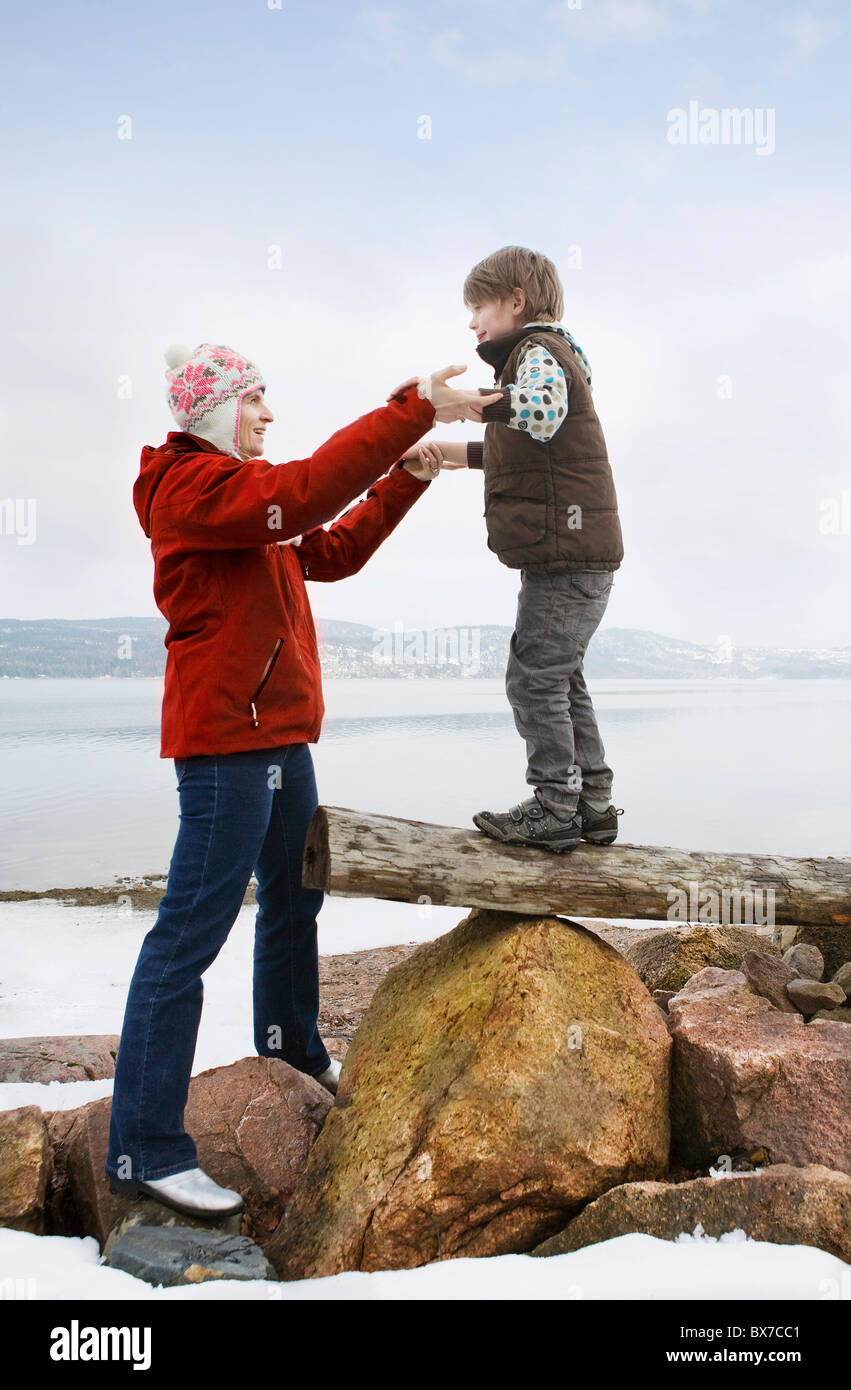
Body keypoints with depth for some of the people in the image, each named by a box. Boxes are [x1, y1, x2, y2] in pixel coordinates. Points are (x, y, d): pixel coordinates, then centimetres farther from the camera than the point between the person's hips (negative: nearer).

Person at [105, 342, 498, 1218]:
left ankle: (293, 1045, 42)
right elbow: (307, 491, -27)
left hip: (278, 735, 11)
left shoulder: (238, 488, 21)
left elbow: (332, 551, 21)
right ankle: (143, 1150, -4)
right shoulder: (191, 484, -12)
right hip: (224, 741, -10)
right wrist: (412, 411, -24)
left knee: (293, 897, 22)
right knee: (190, 933, -9)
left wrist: (406, 479, 12)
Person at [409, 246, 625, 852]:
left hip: (566, 555, -11)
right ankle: (593, 805, 19)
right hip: (576, 554, 11)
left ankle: (555, 808, 1)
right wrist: (466, 454, 30)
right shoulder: (544, 352, 24)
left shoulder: (538, 351, -8)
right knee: (561, 678, 14)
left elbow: (542, 413, -32)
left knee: (533, 677, -6)